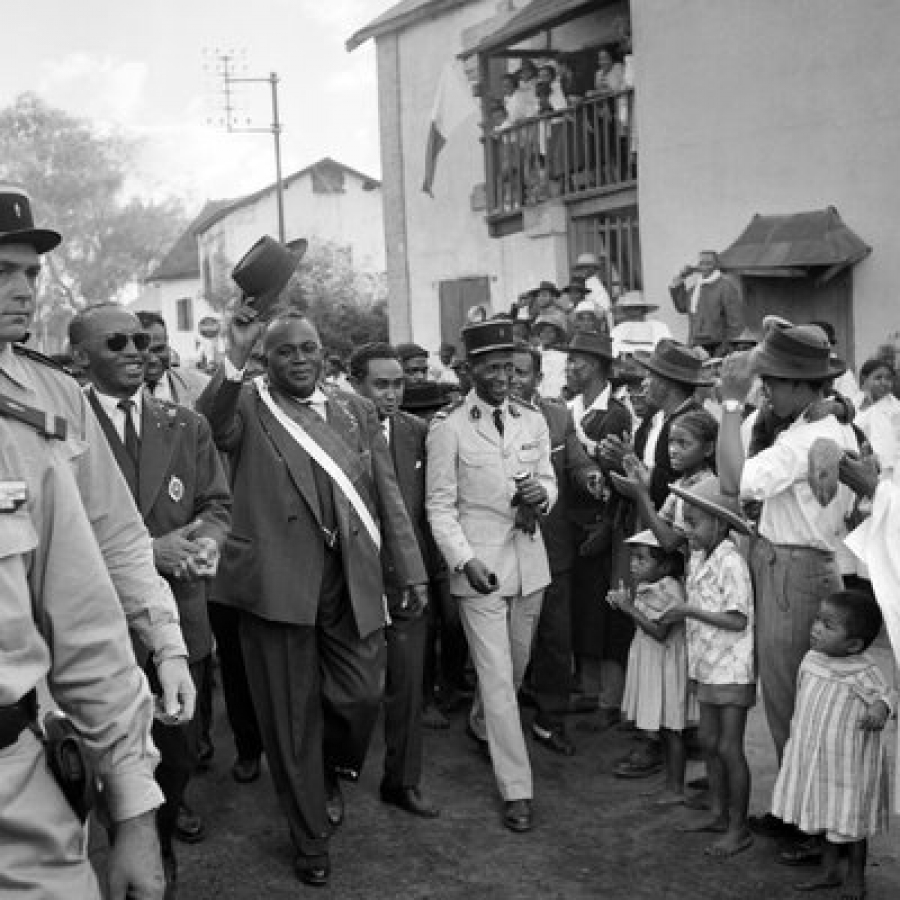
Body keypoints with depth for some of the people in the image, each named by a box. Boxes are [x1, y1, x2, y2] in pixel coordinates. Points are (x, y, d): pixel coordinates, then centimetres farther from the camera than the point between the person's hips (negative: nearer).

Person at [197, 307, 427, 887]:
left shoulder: (356, 410, 11)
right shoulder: (248, 406, 0)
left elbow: (387, 495, 11)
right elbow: (210, 426, -23)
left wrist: (410, 570, 7)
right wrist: (236, 356, -34)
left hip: (353, 582, 3)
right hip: (278, 580, -2)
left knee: (362, 695, 2)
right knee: (291, 715, 7)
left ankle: (333, 775, 37)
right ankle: (311, 841, 25)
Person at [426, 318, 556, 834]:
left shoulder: (533, 421, 7)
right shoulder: (448, 428, -7)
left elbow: (549, 482, 14)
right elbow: (440, 506, -6)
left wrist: (542, 494, -10)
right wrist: (465, 561, -18)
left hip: (529, 561, 5)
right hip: (478, 567, -5)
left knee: (516, 667, 18)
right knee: (497, 678, -5)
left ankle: (483, 725, 47)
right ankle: (517, 789, 1)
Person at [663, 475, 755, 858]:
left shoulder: (731, 561, -19)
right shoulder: (696, 559, 7)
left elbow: (738, 620, -22)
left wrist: (690, 611, -21)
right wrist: (675, 615, 0)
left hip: (732, 668, -8)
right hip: (708, 666, 8)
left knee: (729, 747, -2)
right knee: (708, 741, 14)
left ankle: (739, 827, 9)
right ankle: (719, 813, 27)